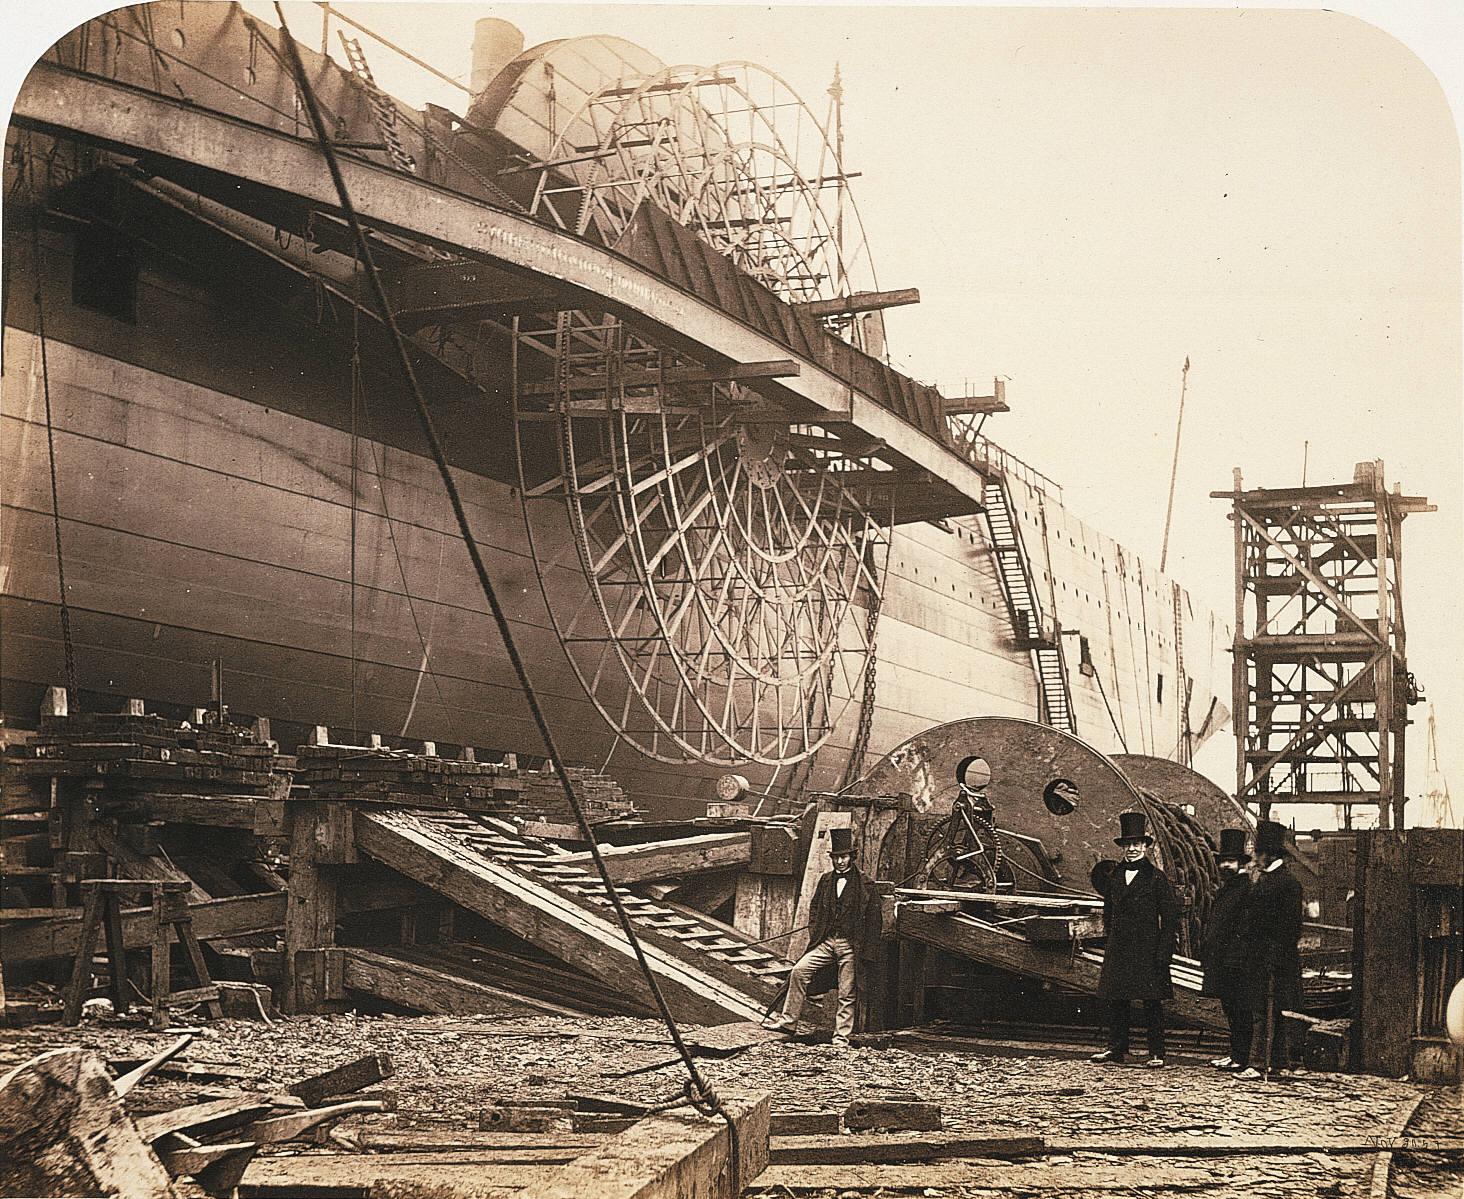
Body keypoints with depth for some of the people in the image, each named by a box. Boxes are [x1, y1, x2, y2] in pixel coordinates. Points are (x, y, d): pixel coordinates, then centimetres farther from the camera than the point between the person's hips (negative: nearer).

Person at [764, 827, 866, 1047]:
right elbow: (814, 909, 17)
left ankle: (841, 1037, 7)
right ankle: (788, 1019, -5)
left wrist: (859, 942, -8)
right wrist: (814, 935, 6)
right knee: (799, 971, -12)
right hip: (825, 942, 4)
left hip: (849, 945, -4)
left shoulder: (863, 883, -3)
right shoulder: (826, 881, 11)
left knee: (846, 994, 0)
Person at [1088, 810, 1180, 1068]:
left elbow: (1170, 917, -4)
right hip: (1118, 948, 5)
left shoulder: (1156, 878, -3)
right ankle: (1117, 1049, 15)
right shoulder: (1113, 875, 11)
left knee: (1152, 1001, -1)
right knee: (1113, 998, 4)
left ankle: (1156, 1053, 5)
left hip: (1147, 949, -5)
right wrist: (1109, 938, 12)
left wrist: (1163, 952, -10)